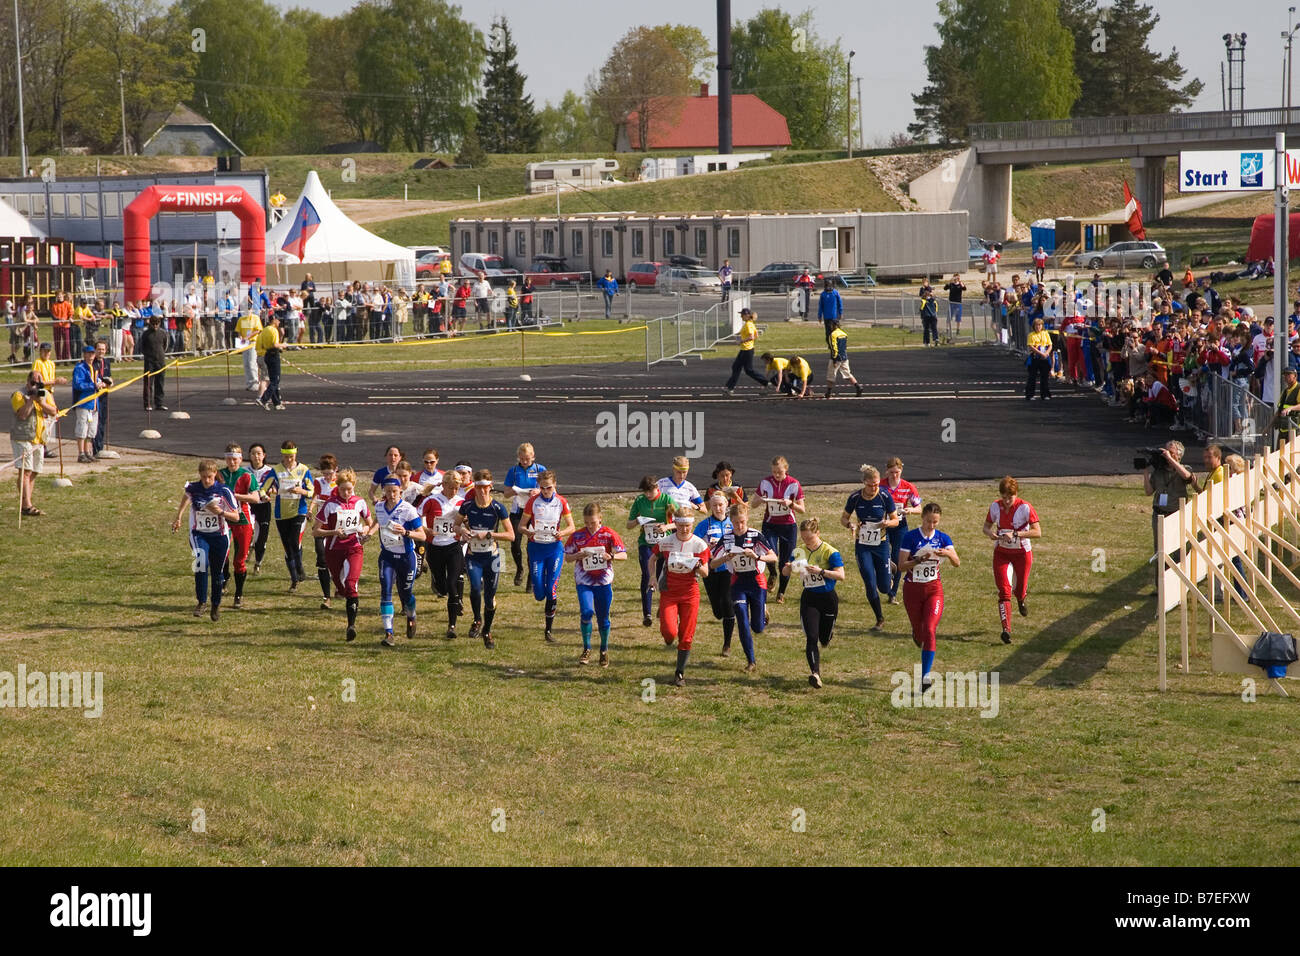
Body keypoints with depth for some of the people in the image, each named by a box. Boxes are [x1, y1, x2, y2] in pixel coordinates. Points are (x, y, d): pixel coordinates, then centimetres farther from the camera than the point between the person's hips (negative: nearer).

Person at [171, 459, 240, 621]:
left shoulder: (224, 491, -10)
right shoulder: (193, 489, -4)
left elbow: (236, 517, -6)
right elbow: (186, 497, 22)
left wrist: (220, 512, -23)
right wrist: (178, 517, 28)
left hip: (219, 536, 0)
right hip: (199, 534, 0)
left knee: (216, 572, 9)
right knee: (201, 561, -27)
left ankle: (216, 605, 32)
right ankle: (201, 601, -17)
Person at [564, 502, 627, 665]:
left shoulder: (609, 534, -3)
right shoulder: (577, 535, 0)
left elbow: (624, 555, -3)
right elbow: (567, 556, 7)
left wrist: (611, 556, -23)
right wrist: (578, 556, -15)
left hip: (604, 581, 0)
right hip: (584, 582, 0)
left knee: (603, 618, 9)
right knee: (586, 612, -20)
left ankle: (604, 650, 30)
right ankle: (586, 650, -5)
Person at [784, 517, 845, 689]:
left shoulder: (829, 551, -13)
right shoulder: (799, 551, -1)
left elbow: (841, 575, -19)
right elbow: (785, 573, 8)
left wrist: (821, 571, -31)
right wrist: (788, 567, -16)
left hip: (828, 599, -2)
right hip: (809, 599, 2)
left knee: (824, 639, 13)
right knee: (811, 637, -15)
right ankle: (815, 672, -21)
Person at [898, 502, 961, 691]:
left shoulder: (943, 538, -1)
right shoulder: (910, 537, -8)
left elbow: (957, 563, -8)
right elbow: (901, 566, -12)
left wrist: (948, 554, -29)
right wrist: (919, 560, -28)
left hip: (934, 589, 0)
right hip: (912, 589, 0)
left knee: (929, 631, -14)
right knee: (919, 631, 11)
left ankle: (925, 676, -15)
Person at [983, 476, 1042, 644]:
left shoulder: (1025, 508, -18)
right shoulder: (995, 507, -6)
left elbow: (1037, 532, -20)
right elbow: (986, 526, 8)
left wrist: (1015, 534, -31)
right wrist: (990, 533, -17)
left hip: (1022, 553, -2)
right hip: (1001, 553, 2)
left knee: (1020, 590, 10)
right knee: (1004, 591, -11)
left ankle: (1021, 599, 50)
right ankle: (1006, 629, -15)